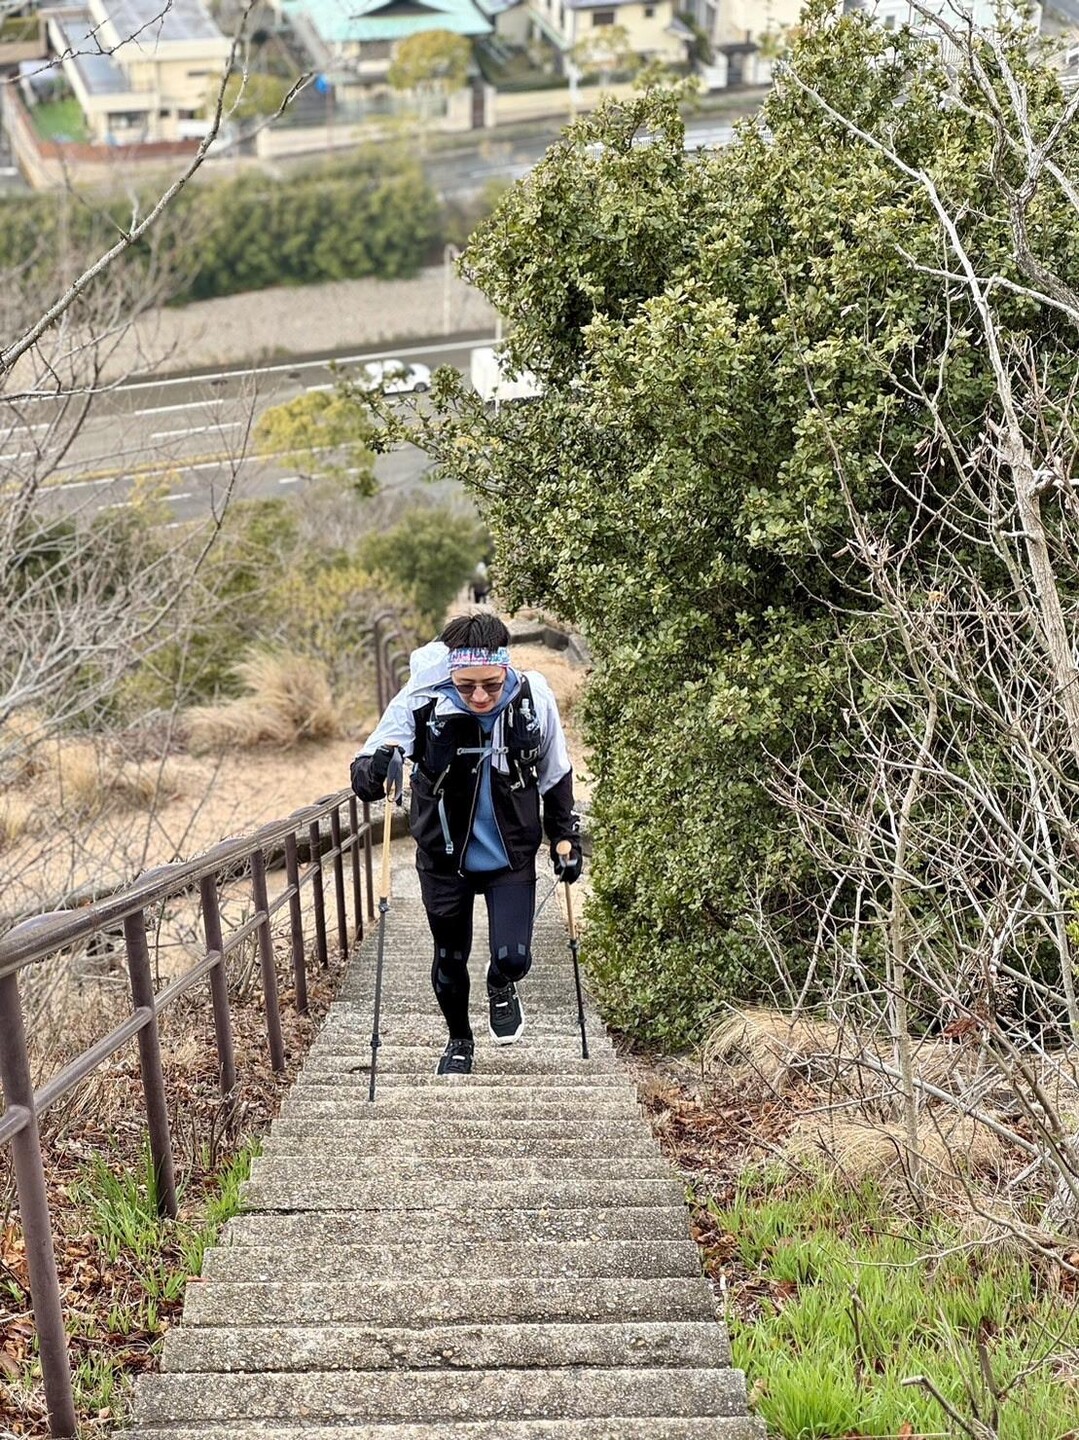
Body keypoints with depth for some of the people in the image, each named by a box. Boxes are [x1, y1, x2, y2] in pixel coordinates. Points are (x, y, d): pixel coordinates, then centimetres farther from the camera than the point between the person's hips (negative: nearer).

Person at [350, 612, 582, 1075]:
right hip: (444, 859, 0)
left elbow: (555, 777, -1)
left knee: (512, 957, -10)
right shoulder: (421, 701, -25)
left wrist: (565, 839, 6)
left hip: (512, 857, 0)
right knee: (449, 959, 14)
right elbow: (363, 773, -24)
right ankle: (459, 1039, 43)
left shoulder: (535, 699, -19)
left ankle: (501, 987, 27)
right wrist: (378, 764, -47)